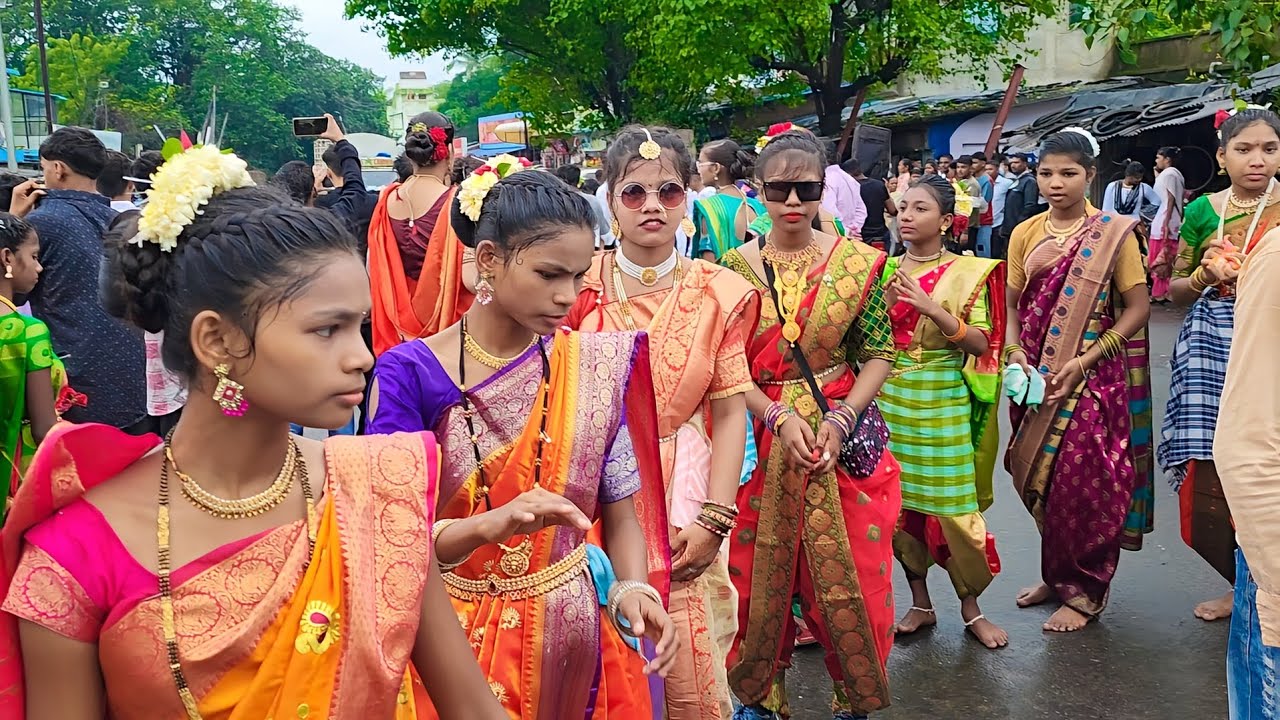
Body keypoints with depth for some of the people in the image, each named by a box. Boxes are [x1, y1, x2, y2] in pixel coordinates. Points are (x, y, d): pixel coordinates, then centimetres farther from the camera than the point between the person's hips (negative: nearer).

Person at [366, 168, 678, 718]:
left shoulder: (594, 366, -5)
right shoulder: (411, 373, -15)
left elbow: (621, 508, 1)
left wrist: (633, 590, -17)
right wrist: (491, 525, -35)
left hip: (571, 632, 3)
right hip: (448, 638, -2)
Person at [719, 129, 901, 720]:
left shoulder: (856, 262, -1)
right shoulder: (736, 266, -1)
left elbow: (879, 353, -1)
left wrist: (839, 420, -14)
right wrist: (780, 418, -16)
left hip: (845, 435, 0)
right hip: (760, 433, 0)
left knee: (850, 573, 6)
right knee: (759, 573, 8)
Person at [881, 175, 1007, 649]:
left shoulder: (968, 273, -3)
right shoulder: (886, 270, 6)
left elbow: (981, 344, -10)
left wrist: (934, 309, -21)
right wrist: (885, 301, -9)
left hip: (942, 401, -3)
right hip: (890, 399, 3)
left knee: (955, 507, -1)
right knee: (898, 504, 7)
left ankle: (971, 607, 18)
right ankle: (920, 601, 23)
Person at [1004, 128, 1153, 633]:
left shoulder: (1114, 234, -5)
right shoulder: (1025, 234, 6)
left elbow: (1138, 308, -7)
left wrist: (1085, 360, -15)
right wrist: (1014, 351, -8)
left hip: (1093, 378, -4)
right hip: (1037, 377, 4)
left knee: (1084, 482, -1)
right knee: (1038, 477, 9)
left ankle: (1083, 591, 16)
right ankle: (1056, 575, 29)